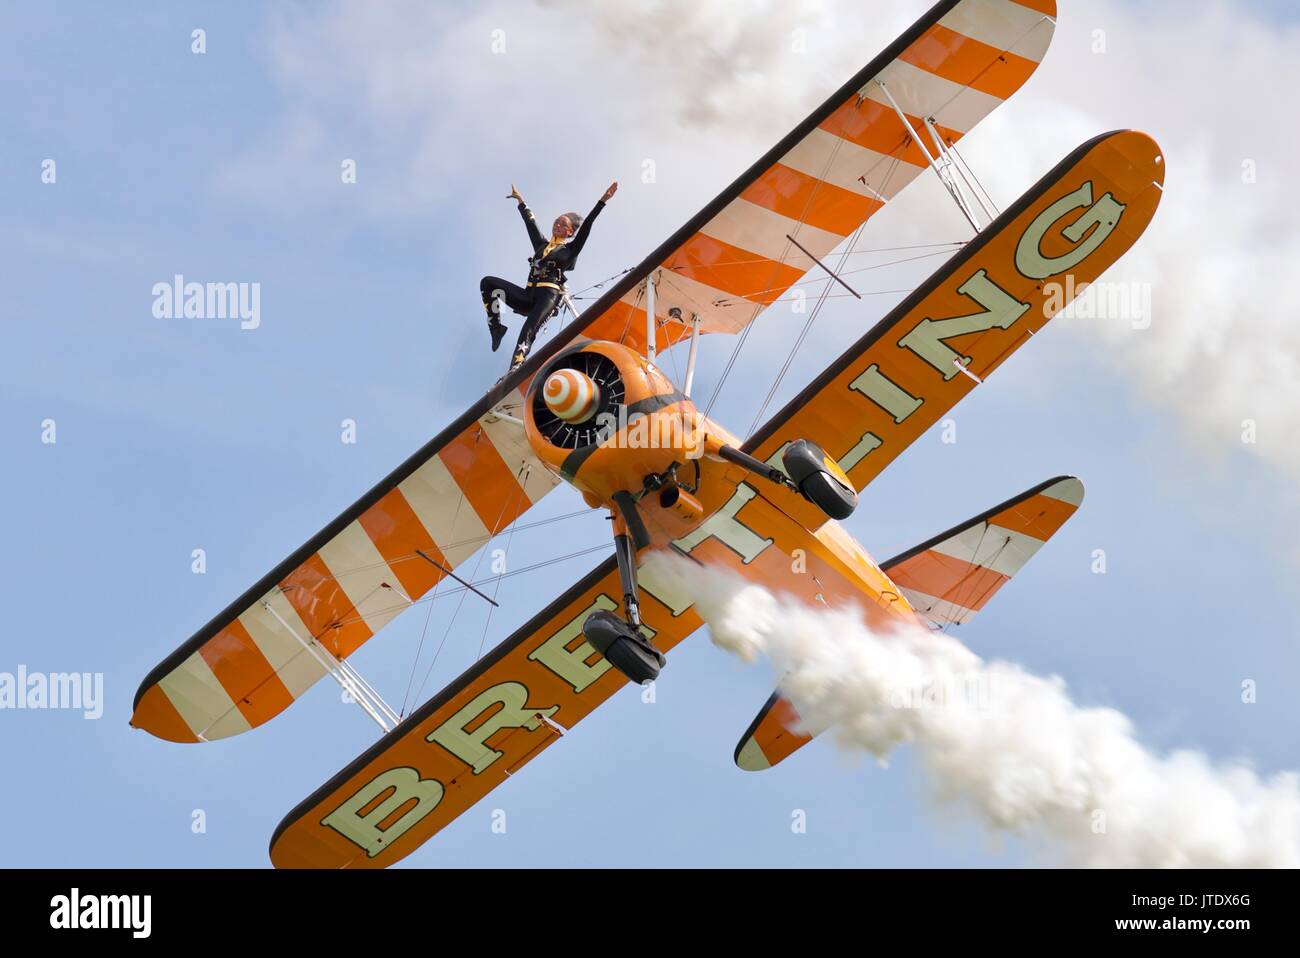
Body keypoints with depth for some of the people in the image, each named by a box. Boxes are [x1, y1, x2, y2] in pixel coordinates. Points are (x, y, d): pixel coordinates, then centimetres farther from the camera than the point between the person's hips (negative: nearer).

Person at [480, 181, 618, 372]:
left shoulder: (570, 249, 13)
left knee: (528, 330, -32)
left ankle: (514, 371, -49)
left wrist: (602, 201, 2)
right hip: (528, 296, 6)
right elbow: (530, 222, 38)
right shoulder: (541, 245, 27)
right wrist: (521, 202, 48)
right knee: (488, 282, -6)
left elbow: (586, 225, 8)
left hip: (549, 296, -6)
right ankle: (496, 327, -10)